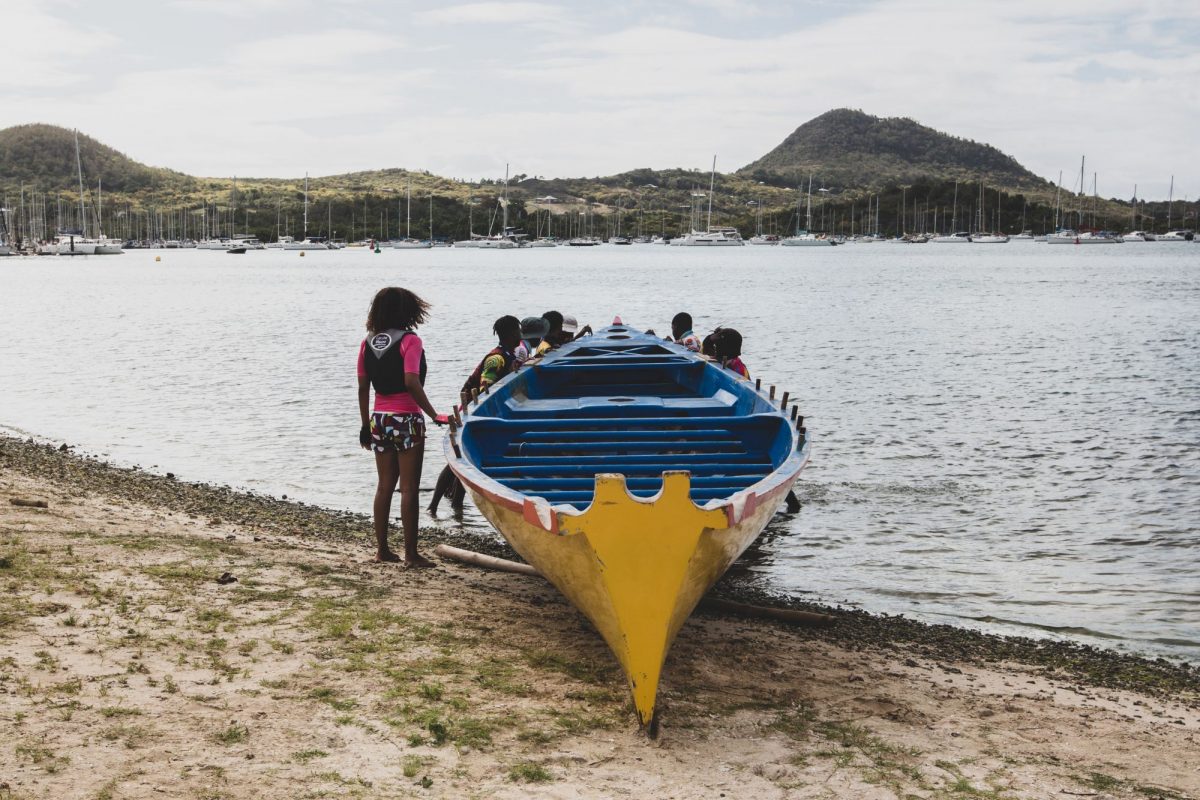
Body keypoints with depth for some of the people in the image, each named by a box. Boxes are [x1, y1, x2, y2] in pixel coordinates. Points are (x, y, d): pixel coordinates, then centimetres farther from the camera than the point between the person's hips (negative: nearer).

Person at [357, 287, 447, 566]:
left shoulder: (367, 343, 6)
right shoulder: (410, 341, -11)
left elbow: (363, 388, 8)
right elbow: (411, 382, -22)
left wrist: (365, 425, 15)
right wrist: (434, 415, -18)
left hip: (379, 419, 6)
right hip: (407, 420, -6)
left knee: (385, 485, 14)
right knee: (409, 488, -1)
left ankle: (382, 549, 18)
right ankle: (411, 554, 1)